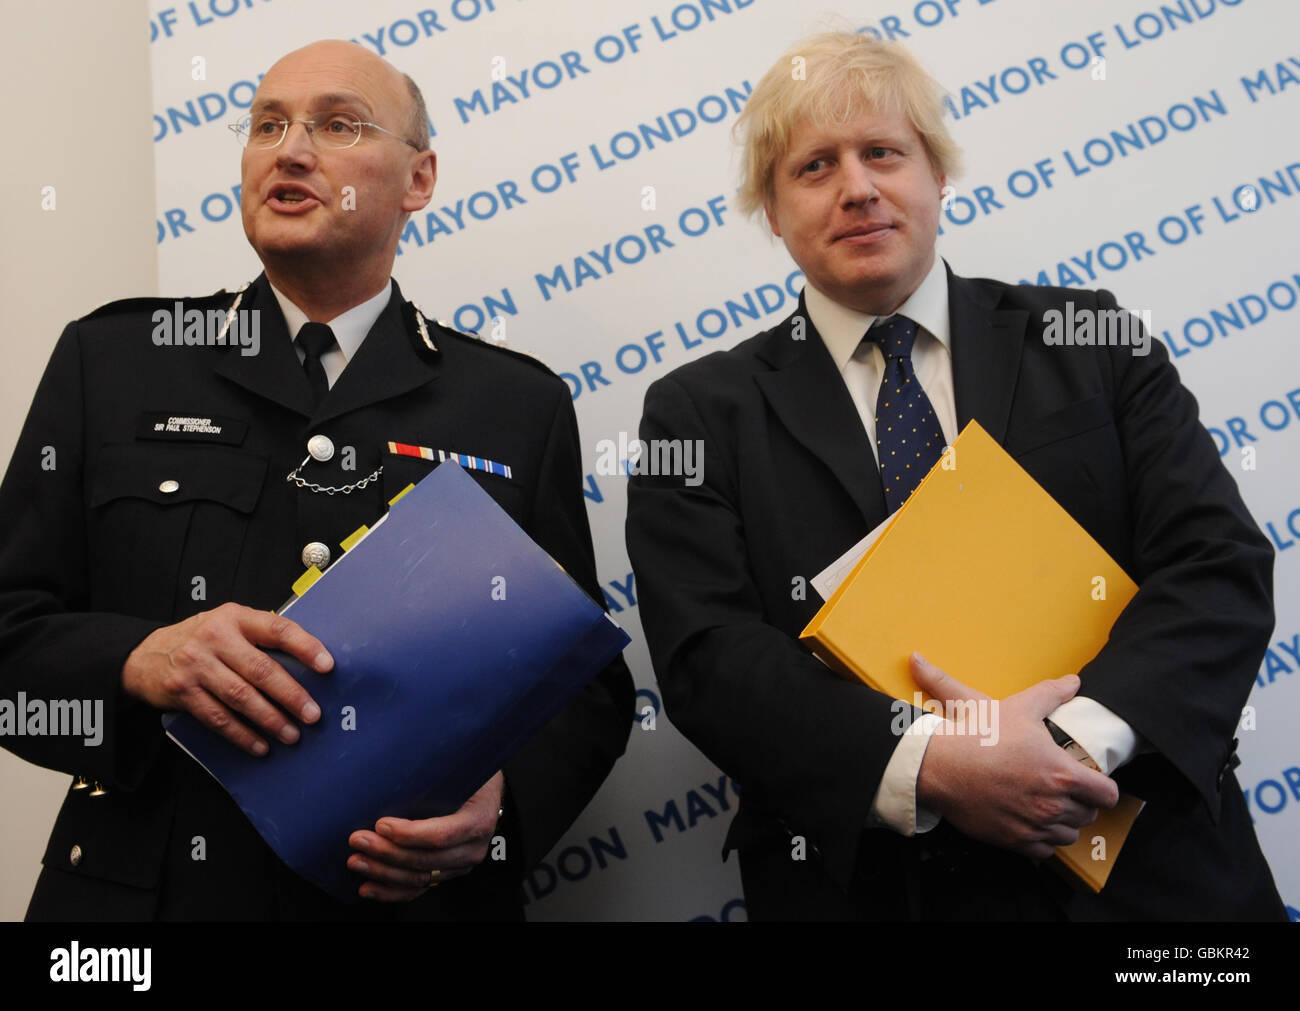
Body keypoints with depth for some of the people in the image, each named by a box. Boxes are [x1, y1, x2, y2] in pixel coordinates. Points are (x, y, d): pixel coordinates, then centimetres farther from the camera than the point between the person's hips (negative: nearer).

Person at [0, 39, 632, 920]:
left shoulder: (520, 405, 0)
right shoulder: (109, 362, 1)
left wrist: (503, 799, -18)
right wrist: (139, 662, -21)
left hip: (421, 896, 0)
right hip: (143, 891, 1)